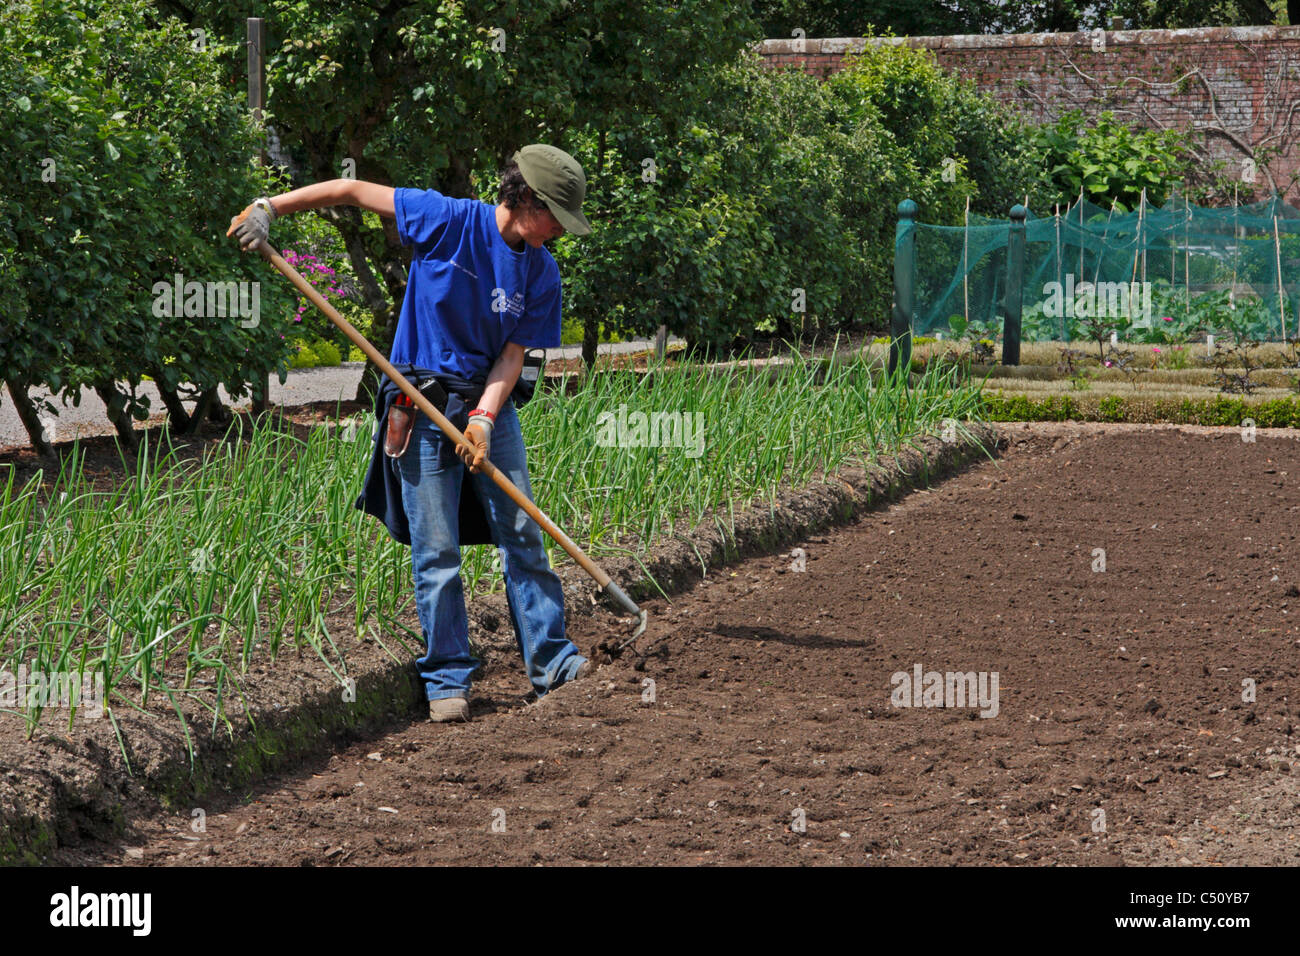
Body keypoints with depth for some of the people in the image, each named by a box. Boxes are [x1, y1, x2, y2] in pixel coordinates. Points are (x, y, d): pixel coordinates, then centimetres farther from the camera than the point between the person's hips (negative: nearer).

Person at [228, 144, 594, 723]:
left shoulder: (541, 272, -2)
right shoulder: (450, 221, -14)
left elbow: (513, 352, -2)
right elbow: (354, 191, -9)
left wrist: (484, 418, -17)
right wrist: (268, 208, -11)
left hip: (489, 403, 4)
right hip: (421, 406, -4)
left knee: (522, 535, 2)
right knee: (435, 552, -2)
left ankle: (550, 662, 9)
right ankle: (447, 681, 5)